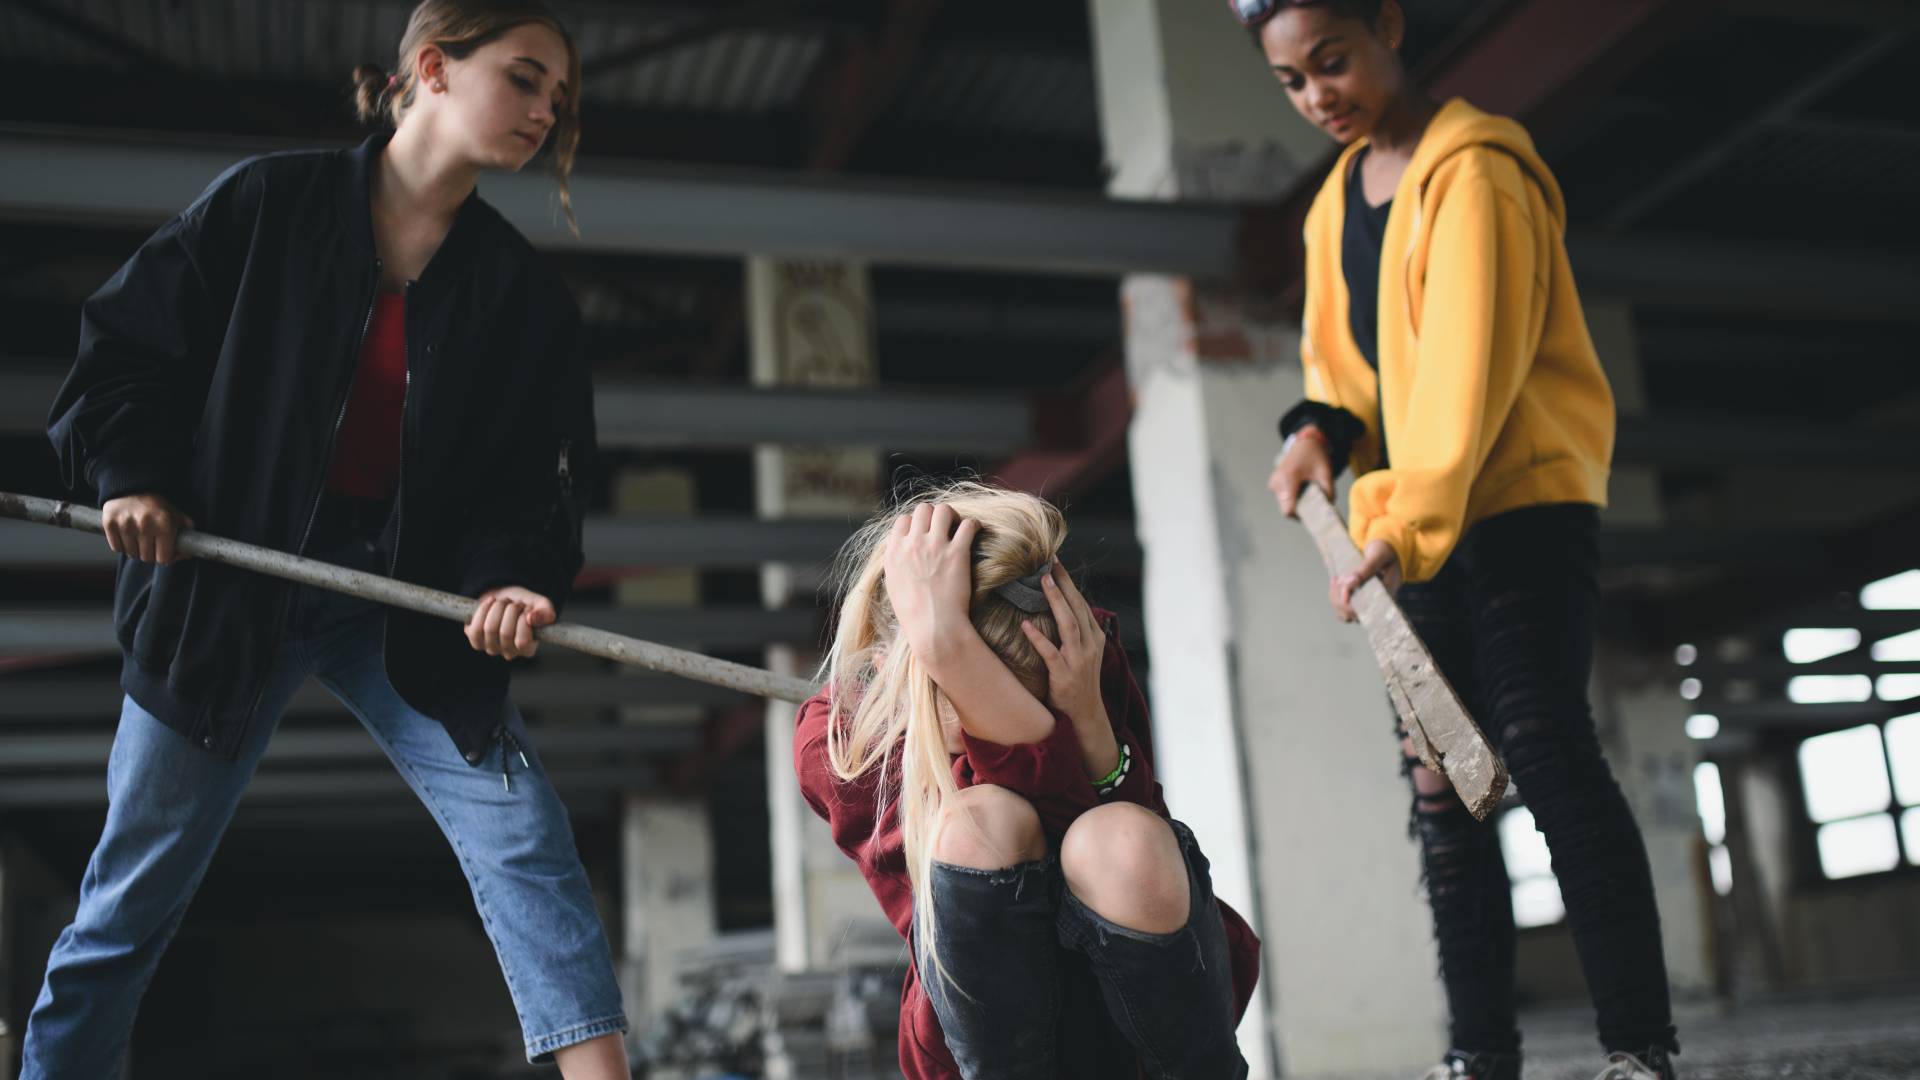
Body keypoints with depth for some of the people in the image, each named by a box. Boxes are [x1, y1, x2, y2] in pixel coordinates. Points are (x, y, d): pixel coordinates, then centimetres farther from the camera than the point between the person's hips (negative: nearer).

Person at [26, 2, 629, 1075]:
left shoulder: (528, 298, 2)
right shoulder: (266, 204, -5)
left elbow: (535, 475, 1)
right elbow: (124, 344, 3)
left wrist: (509, 577, -17)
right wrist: (133, 473, -9)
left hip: (411, 609, 2)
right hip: (230, 586, -1)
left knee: (527, 840, -11)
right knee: (133, 893, 8)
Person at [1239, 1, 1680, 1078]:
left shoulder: (1474, 171, -12)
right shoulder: (1339, 199, 14)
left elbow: (1470, 365, -22)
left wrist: (1413, 525, -29)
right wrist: (1320, 426, -3)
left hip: (1525, 502, -7)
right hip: (1413, 531, 8)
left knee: (1546, 749, -14)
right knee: (1442, 784, 4)